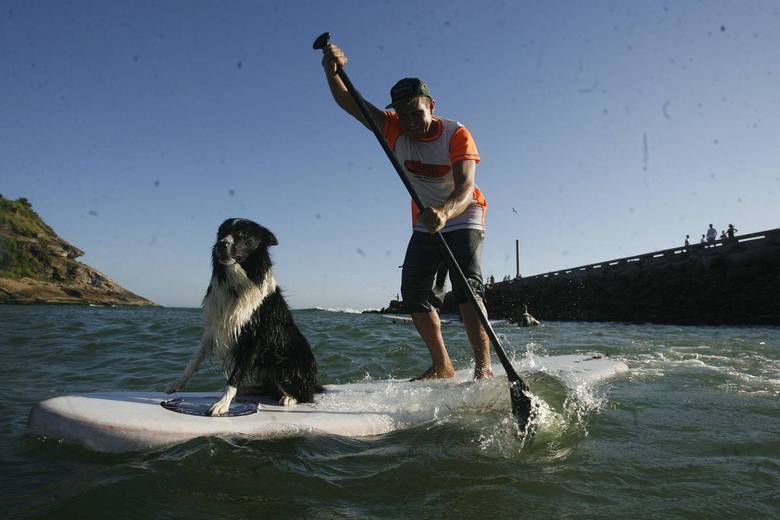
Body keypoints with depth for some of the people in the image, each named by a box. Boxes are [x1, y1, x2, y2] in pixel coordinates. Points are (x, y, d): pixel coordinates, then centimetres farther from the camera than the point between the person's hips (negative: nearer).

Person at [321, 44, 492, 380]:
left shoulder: (456, 135, -21)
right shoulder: (395, 130, -9)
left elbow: (465, 187, -35)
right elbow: (349, 103, -19)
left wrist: (445, 212, -57)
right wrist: (332, 72, -40)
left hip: (463, 218, -5)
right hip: (425, 224, 5)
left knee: (466, 285, -24)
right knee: (413, 291, -1)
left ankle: (483, 366, -27)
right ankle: (442, 367, 7)